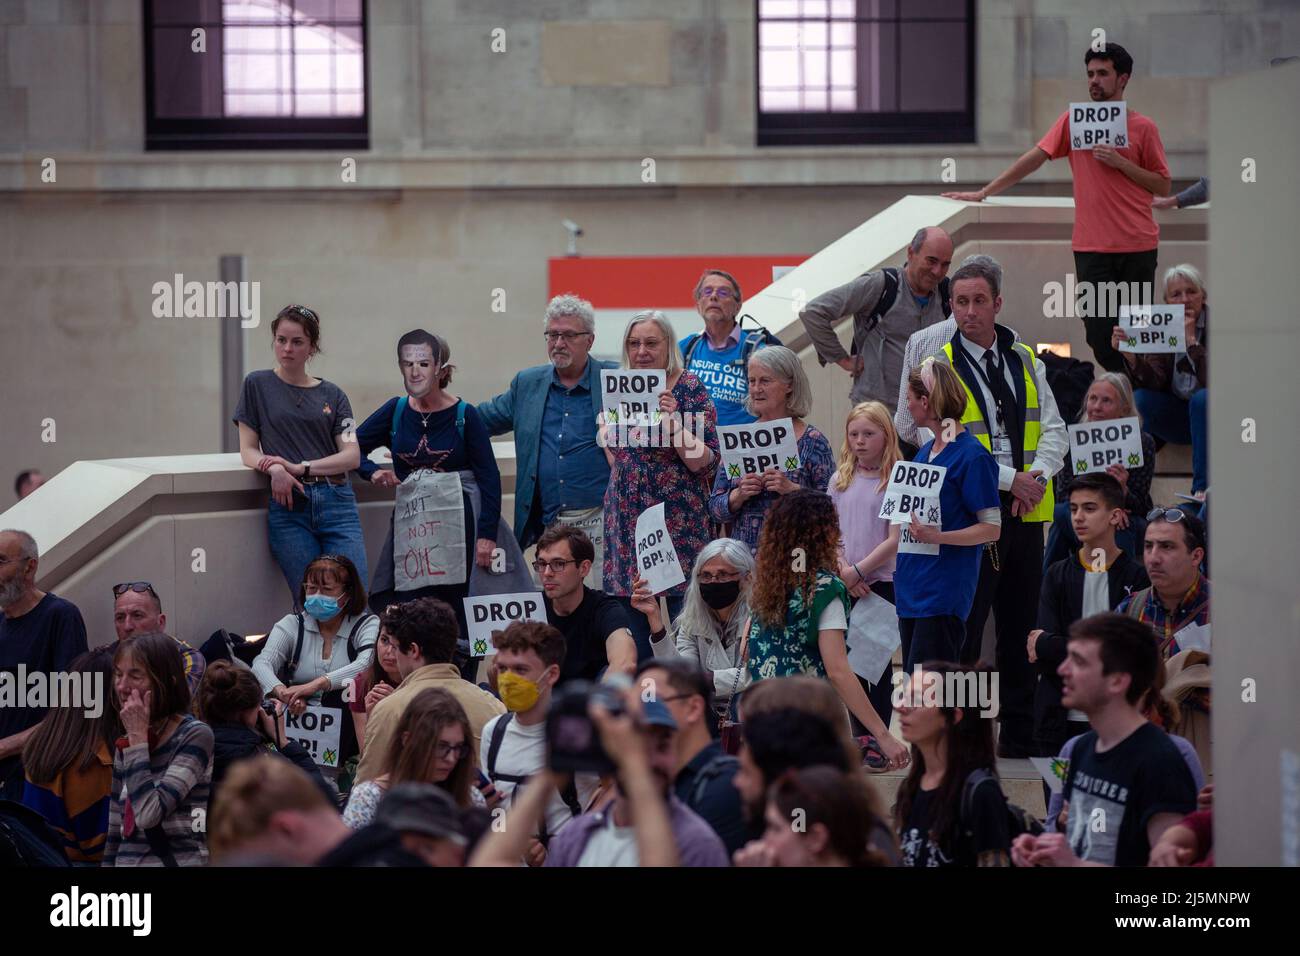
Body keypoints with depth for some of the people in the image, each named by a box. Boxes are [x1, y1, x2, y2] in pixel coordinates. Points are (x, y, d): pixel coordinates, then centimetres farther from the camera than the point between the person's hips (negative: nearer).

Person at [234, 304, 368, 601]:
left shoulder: (332, 395, 14)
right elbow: (248, 450, 8)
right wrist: (274, 468, -14)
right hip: (287, 506, -1)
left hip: (336, 502, 1)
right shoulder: (258, 385, 11)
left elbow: (352, 456, 5)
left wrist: (301, 467, -10)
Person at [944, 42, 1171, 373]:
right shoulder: (1073, 120, 9)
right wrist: (984, 193, 6)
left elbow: (1163, 187, 4)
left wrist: (1121, 163, -10)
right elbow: (1034, 159, 9)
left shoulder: (1143, 127, 4)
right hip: (1092, 246, 1)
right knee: (1100, 333, -5)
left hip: (1137, 246, -1)